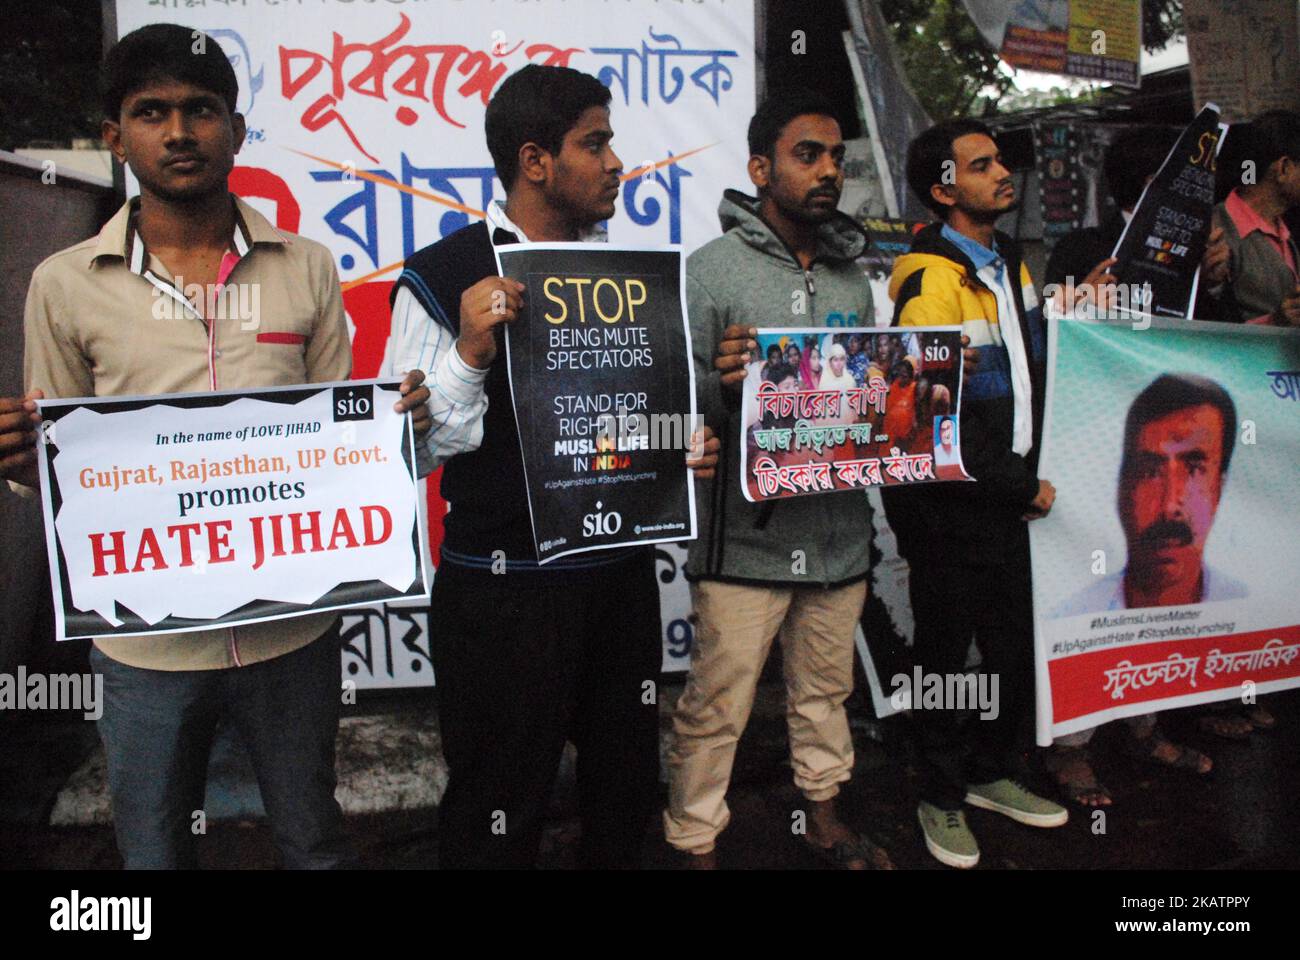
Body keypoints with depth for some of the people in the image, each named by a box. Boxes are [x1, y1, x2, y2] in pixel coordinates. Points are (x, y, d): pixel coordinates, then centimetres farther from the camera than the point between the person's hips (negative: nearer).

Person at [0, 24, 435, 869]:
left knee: (315, 843, 19)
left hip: (290, 627, 0)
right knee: (155, 852, 20)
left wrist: (396, 421, -14)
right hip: (146, 637, 0)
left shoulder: (308, 270, 2)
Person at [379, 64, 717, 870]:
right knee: (499, 818, 11)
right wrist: (471, 353, -27)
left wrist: (684, 450, 0)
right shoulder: (441, 279, -10)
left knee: (627, 796, 20)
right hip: (506, 587, -5)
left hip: (623, 573, 6)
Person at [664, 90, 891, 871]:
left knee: (826, 688, 21)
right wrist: (724, 384, -31)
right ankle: (697, 843, 22)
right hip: (748, 534, -6)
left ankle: (824, 814, 42)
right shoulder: (713, 270, -6)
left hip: (841, 531, 6)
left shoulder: (853, 277, 13)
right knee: (717, 707, 2)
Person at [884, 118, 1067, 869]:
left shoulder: (1010, 260, 11)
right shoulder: (931, 281, -17)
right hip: (949, 504, -7)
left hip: (1008, 495, 8)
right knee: (946, 652, 8)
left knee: (1018, 646, 15)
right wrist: (1025, 488, -12)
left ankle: (992, 772, 36)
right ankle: (943, 797, 26)